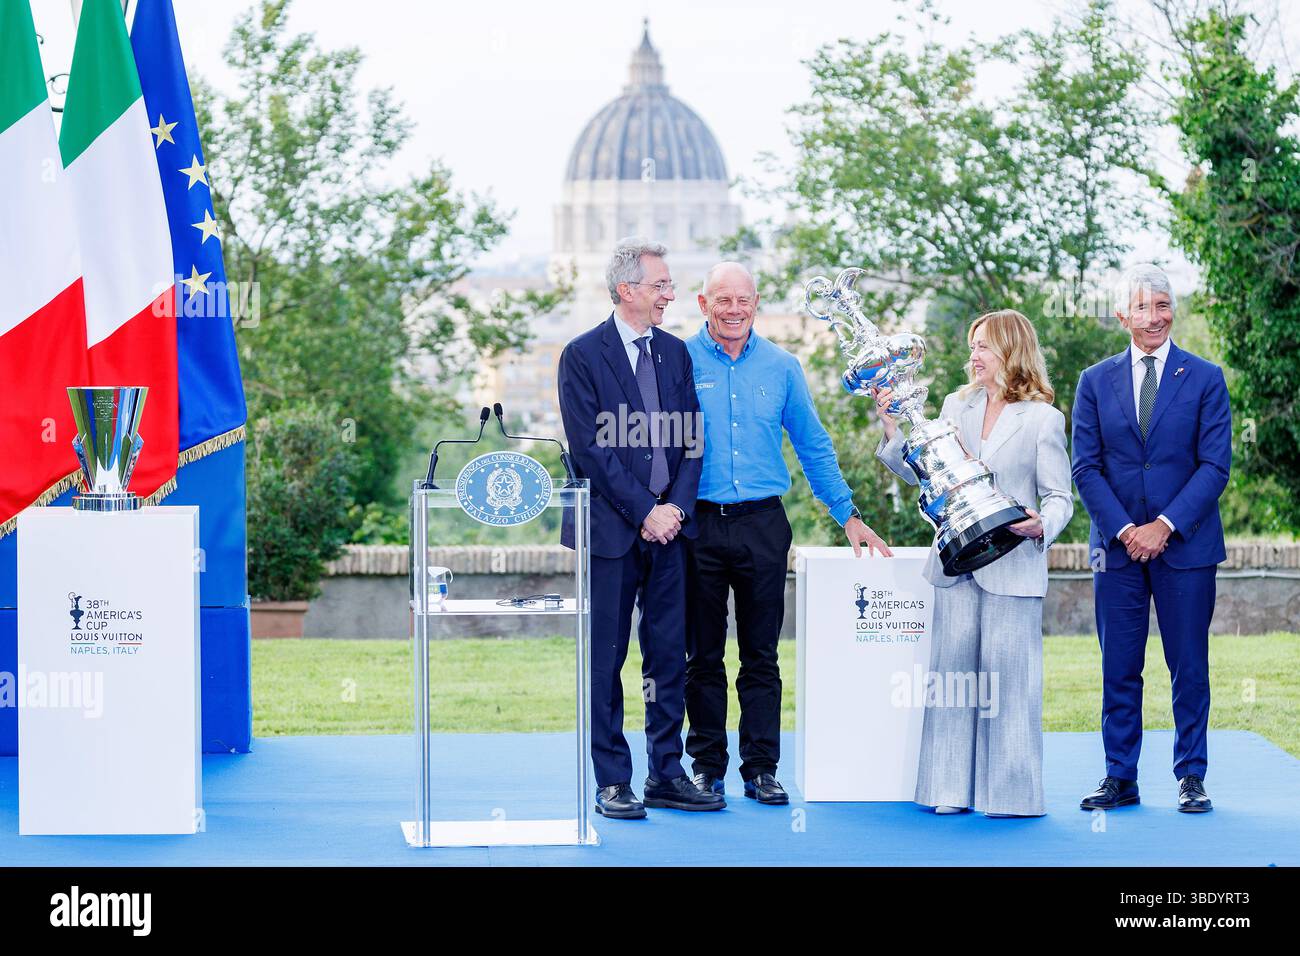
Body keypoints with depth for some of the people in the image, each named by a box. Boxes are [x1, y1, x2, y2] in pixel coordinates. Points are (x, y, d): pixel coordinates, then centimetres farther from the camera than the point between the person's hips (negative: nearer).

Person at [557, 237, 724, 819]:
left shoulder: (675, 352, 12)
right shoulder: (583, 355, -6)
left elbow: (691, 439, 9)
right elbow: (591, 449, -11)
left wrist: (677, 507, -5)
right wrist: (643, 511, -14)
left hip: (667, 527, 5)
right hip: (611, 530, -5)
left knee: (669, 655, 7)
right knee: (605, 658, 1)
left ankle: (667, 774, 14)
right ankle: (611, 782, 6)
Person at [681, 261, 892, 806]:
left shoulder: (781, 367, 7)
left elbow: (814, 447, 14)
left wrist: (848, 515, 13)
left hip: (763, 524, 2)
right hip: (699, 525, -2)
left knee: (761, 656, 4)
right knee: (702, 655, 4)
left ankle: (761, 769, 9)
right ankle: (706, 766, 12)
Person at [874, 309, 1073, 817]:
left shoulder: (1043, 419, -1)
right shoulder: (956, 405, 11)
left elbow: (1059, 495, -1)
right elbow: (921, 472, 12)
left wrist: (1042, 527, -21)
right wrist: (892, 428, -1)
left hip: (1012, 566, -4)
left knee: (1007, 677, -2)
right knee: (953, 674, 6)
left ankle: (1010, 791, 5)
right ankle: (951, 789, 11)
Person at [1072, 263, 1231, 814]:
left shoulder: (1205, 379, 2)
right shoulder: (1096, 382, 7)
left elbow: (1215, 465, -3)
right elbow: (1086, 467, 3)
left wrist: (1165, 526, -13)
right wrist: (1124, 530, -9)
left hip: (1185, 544, -1)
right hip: (1117, 544, 2)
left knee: (1189, 666, 2)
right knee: (1119, 669, 4)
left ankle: (1191, 778, 10)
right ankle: (1120, 778, 11)